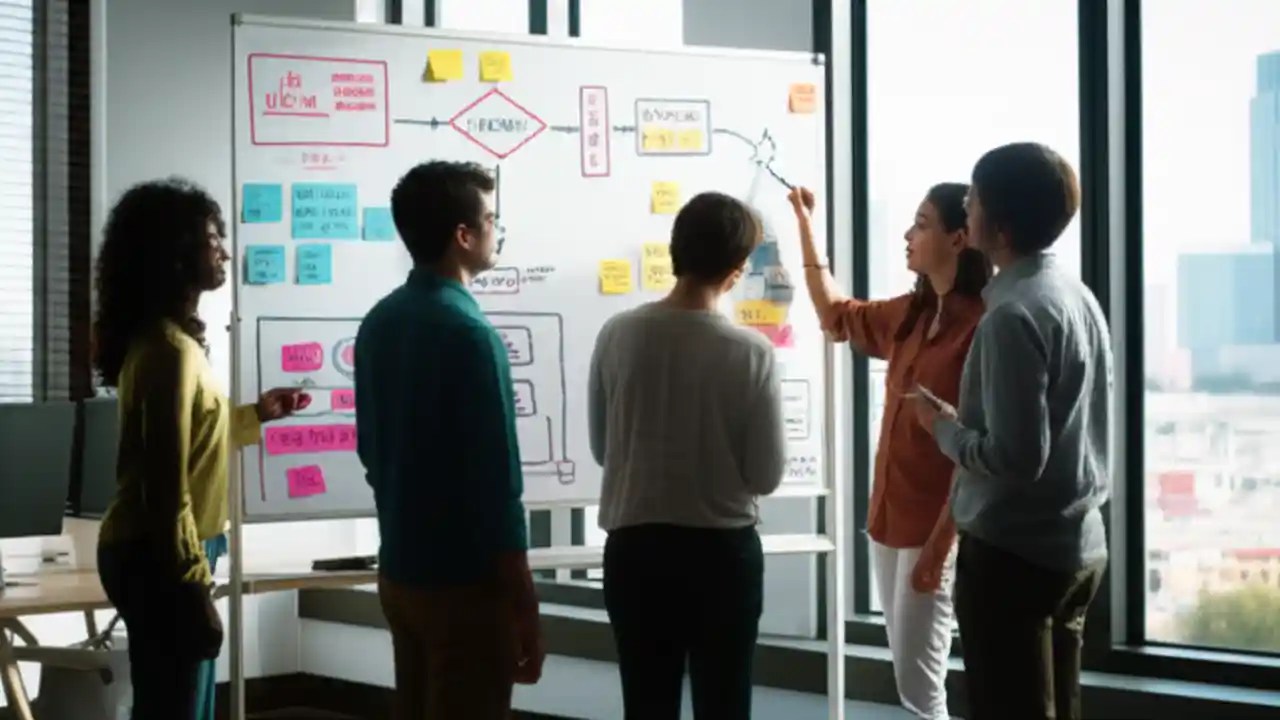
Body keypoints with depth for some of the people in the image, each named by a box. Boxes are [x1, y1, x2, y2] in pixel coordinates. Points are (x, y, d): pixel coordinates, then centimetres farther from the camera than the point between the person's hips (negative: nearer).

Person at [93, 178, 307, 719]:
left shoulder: (158, 338, 11)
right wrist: (194, 590, -20)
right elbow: (167, 489, -22)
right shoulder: (171, 349, -19)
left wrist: (256, 415, 25)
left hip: (147, 552, 10)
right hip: (158, 559, -10)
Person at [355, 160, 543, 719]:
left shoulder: (379, 323, 6)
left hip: (399, 570, 8)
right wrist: (524, 608, -15)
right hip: (464, 580, -8)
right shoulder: (469, 334, -20)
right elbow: (497, 485, -20)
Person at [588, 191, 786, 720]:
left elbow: (601, 448, 5)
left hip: (634, 546, 2)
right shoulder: (750, 351, -13)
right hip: (722, 549, -2)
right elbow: (766, 474, -7)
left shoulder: (618, 335, -6)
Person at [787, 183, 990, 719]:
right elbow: (836, 314, 27)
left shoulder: (982, 327, -16)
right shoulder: (912, 315, 9)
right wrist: (805, 224, 24)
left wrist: (940, 544, -18)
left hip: (934, 528, -8)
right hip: (889, 520, 8)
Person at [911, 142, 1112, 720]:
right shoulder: (1076, 295, 9)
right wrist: (964, 419, 15)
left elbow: (1016, 456, -24)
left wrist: (944, 427, -8)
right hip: (1075, 545, 9)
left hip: (1013, 552, -9)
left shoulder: (1014, 313, -20)